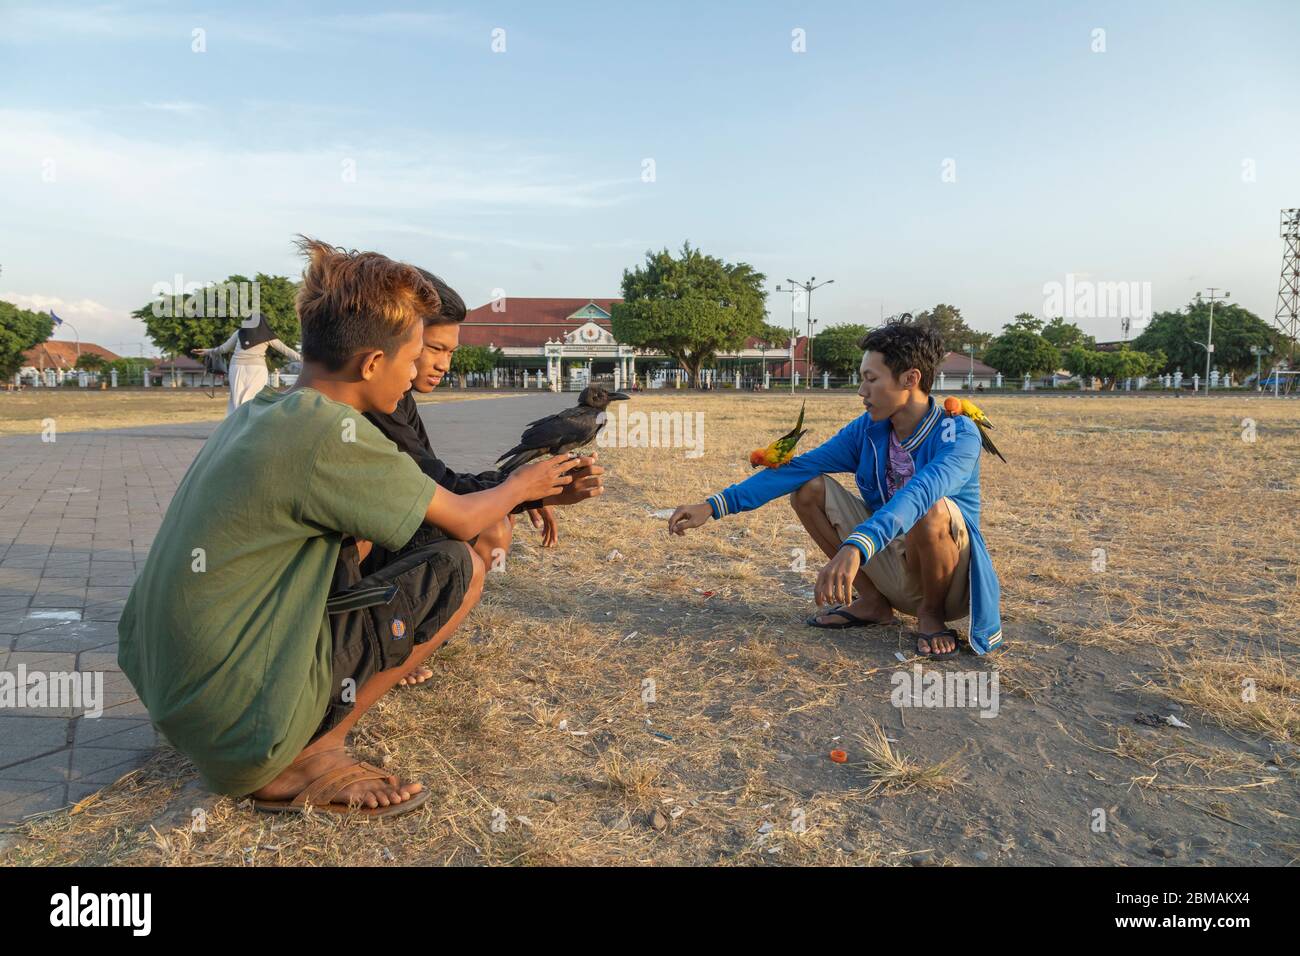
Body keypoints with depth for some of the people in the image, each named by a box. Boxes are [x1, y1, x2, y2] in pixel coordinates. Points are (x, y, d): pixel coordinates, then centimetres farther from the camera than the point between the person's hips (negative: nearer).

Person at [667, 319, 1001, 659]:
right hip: (892, 568, 5)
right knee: (809, 488, -7)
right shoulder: (867, 429, -5)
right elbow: (796, 468, -10)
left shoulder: (959, 434, -22)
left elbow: (920, 493, -42)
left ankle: (932, 613, -7)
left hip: (949, 582, -5)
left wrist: (855, 549, -58)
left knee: (932, 510, -37)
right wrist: (714, 505, -18)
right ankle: (873, 602, 3)